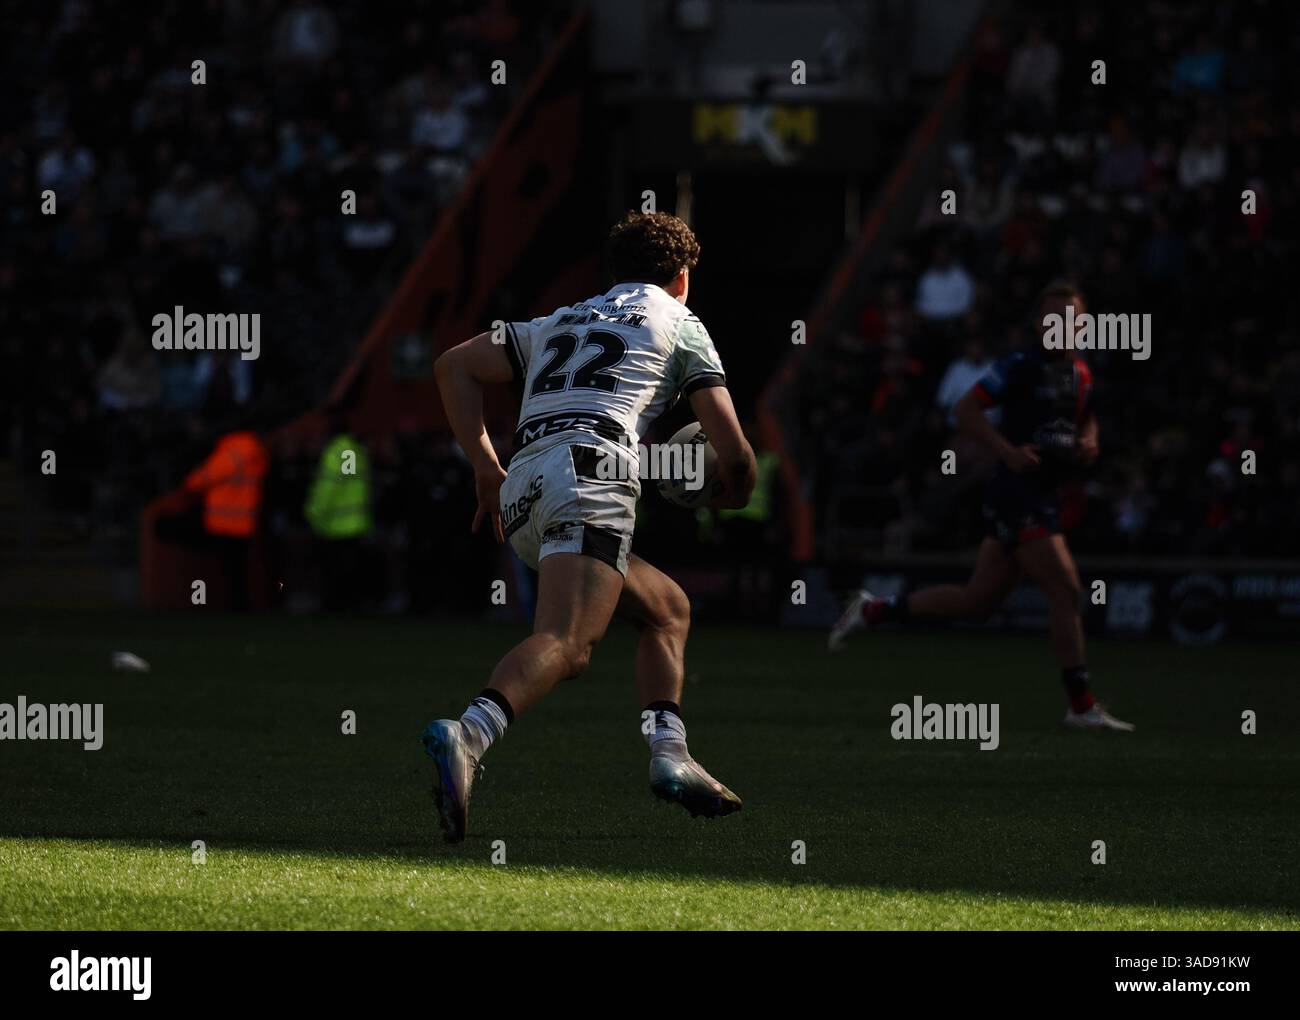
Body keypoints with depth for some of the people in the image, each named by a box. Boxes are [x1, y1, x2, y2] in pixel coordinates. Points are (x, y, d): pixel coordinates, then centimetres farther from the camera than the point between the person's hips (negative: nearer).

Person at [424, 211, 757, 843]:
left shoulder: (560, 322, 33)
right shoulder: (679, 322, 19)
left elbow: (454, 367, 28)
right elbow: (732, 449, 12)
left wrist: (485, 467, 24)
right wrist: (733, 506, 32)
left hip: (521, 490, 7)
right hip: (592, 471, -7)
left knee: (667, 607, 24)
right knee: (565, 643, -25)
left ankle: (669, 757, 9)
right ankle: (466, 737, -51)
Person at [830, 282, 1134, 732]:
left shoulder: (1081, 374, 14)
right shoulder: (1022, 366, -10)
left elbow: (1087, 421, 31)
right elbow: (966, 410, -11)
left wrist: (1088, 443, 7)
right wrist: (1009, 450, -21)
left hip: (1042, 497, 9)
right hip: (1016, 492, -9)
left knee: (977, 601, 10)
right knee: (1064, 589, -13)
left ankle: (874, 610, 23)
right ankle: (1081, 706, -8)